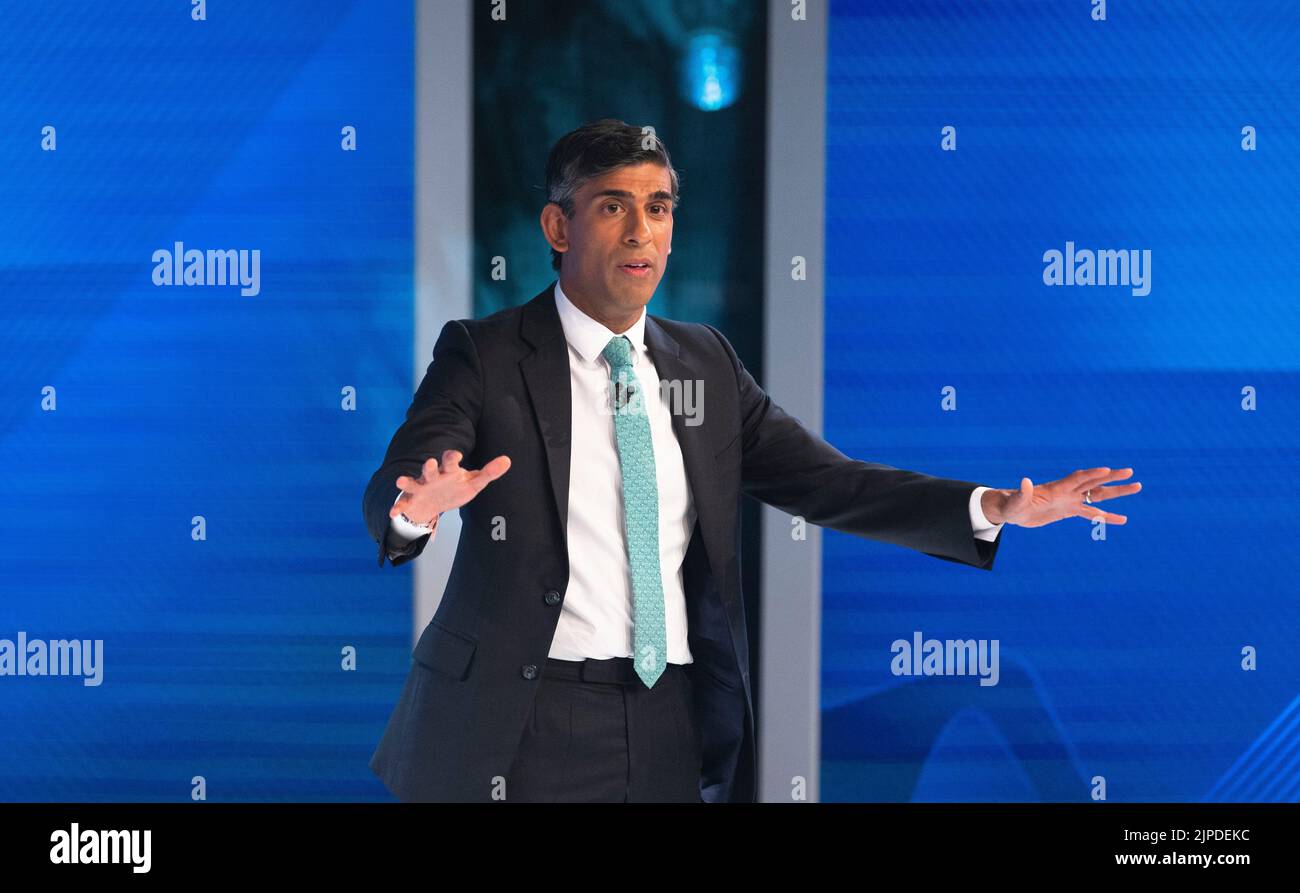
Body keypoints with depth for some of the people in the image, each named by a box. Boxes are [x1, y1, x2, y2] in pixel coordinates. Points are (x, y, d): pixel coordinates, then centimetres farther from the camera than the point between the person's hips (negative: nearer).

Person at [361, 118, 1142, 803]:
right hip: (524, 722, -4)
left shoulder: (707, 364, 11)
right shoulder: (485, 356, -3)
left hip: (676, 727, 4)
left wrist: (993, 509, -7)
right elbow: (392, 490, -17)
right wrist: (418, 508, -43)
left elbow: (826, 480, 6)